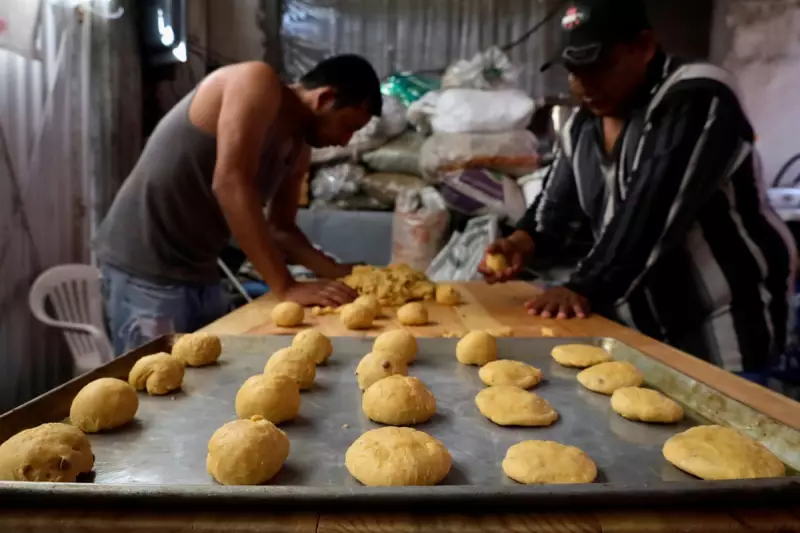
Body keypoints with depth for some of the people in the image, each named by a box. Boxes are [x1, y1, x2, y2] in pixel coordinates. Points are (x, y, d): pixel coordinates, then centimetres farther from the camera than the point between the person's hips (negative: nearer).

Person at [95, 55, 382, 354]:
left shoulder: (298, 149, 6)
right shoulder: (257, 84, -16)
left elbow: (280, 229, 12)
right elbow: (230, 183, -28)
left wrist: (336, 272, -4)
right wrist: (286, 287, -28)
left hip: (199, 272, 8)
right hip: (145, 266, -8)